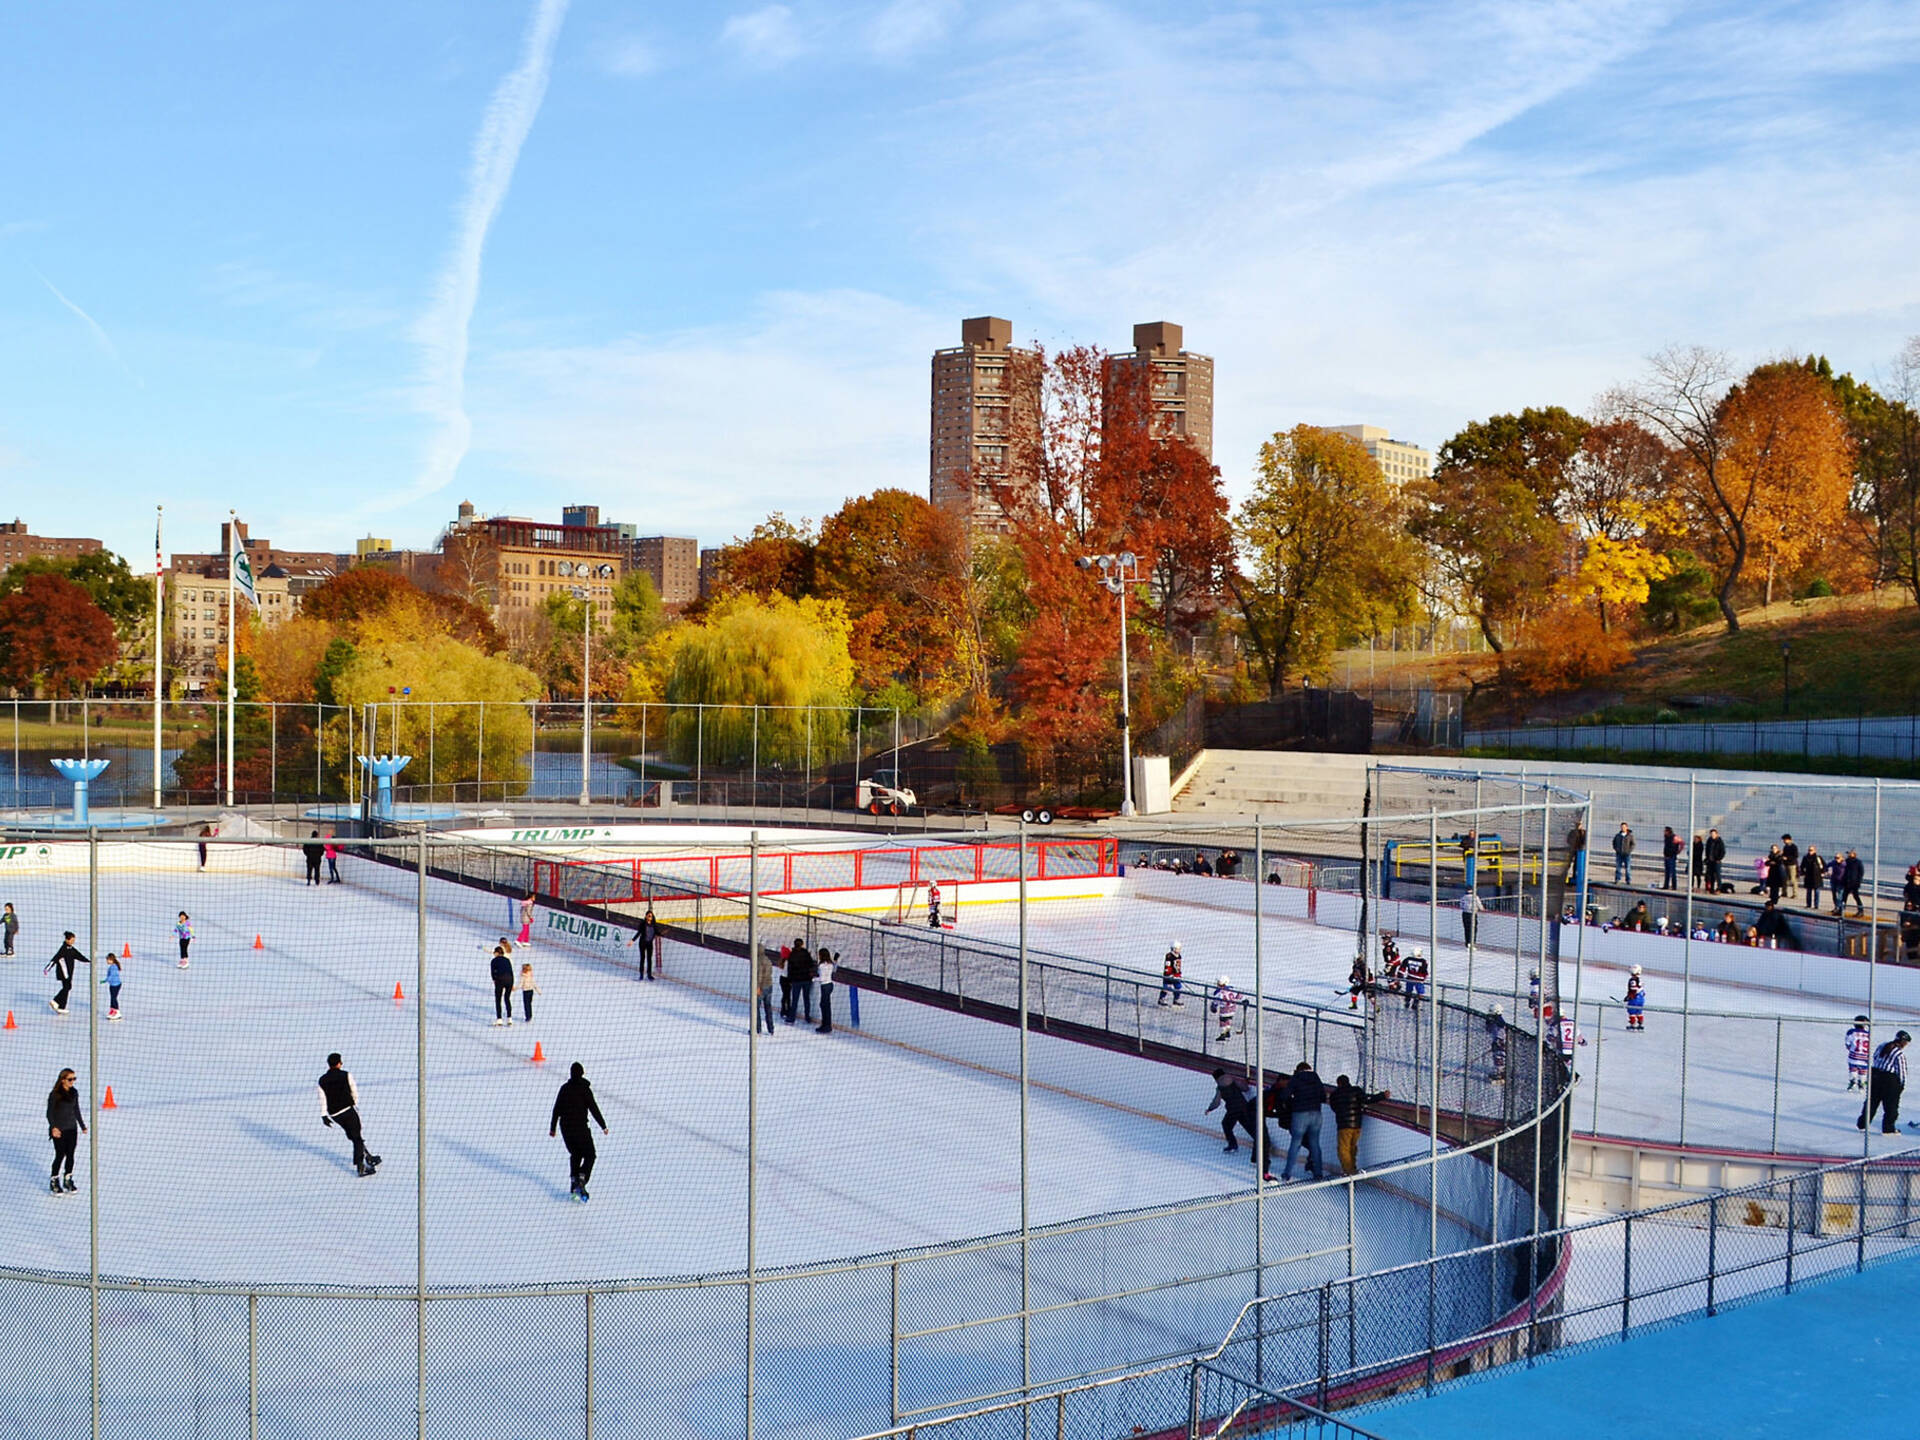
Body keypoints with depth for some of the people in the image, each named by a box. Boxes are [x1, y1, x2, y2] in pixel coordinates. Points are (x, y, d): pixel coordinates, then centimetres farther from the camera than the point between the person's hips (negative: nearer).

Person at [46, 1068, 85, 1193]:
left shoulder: (74, 1093, 5)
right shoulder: (54, 1094, -12)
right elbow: (49, 1113, -12)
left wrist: (83, 1126, 19)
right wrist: (53, 1127, -25)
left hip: (72, 1129, 5)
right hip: (59, 1131, -5)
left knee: (70, 1155, 8)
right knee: (60, 1155, -2)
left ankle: (68, 1180, 21)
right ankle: (53, 1181, 13)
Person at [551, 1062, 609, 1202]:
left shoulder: (564, 1088, 6)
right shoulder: (584, 1089, -8)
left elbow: (556, 1109, 9)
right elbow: (593, 1109, -9)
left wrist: (552, 1128, 18)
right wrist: (603, 1126, -3)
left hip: (565, 1127, 5)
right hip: (580, 1127, -5)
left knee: (575, 1154, 21)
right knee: (590, 1155, 4)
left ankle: (574, 1182, 12)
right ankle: (581, 1181, -16)